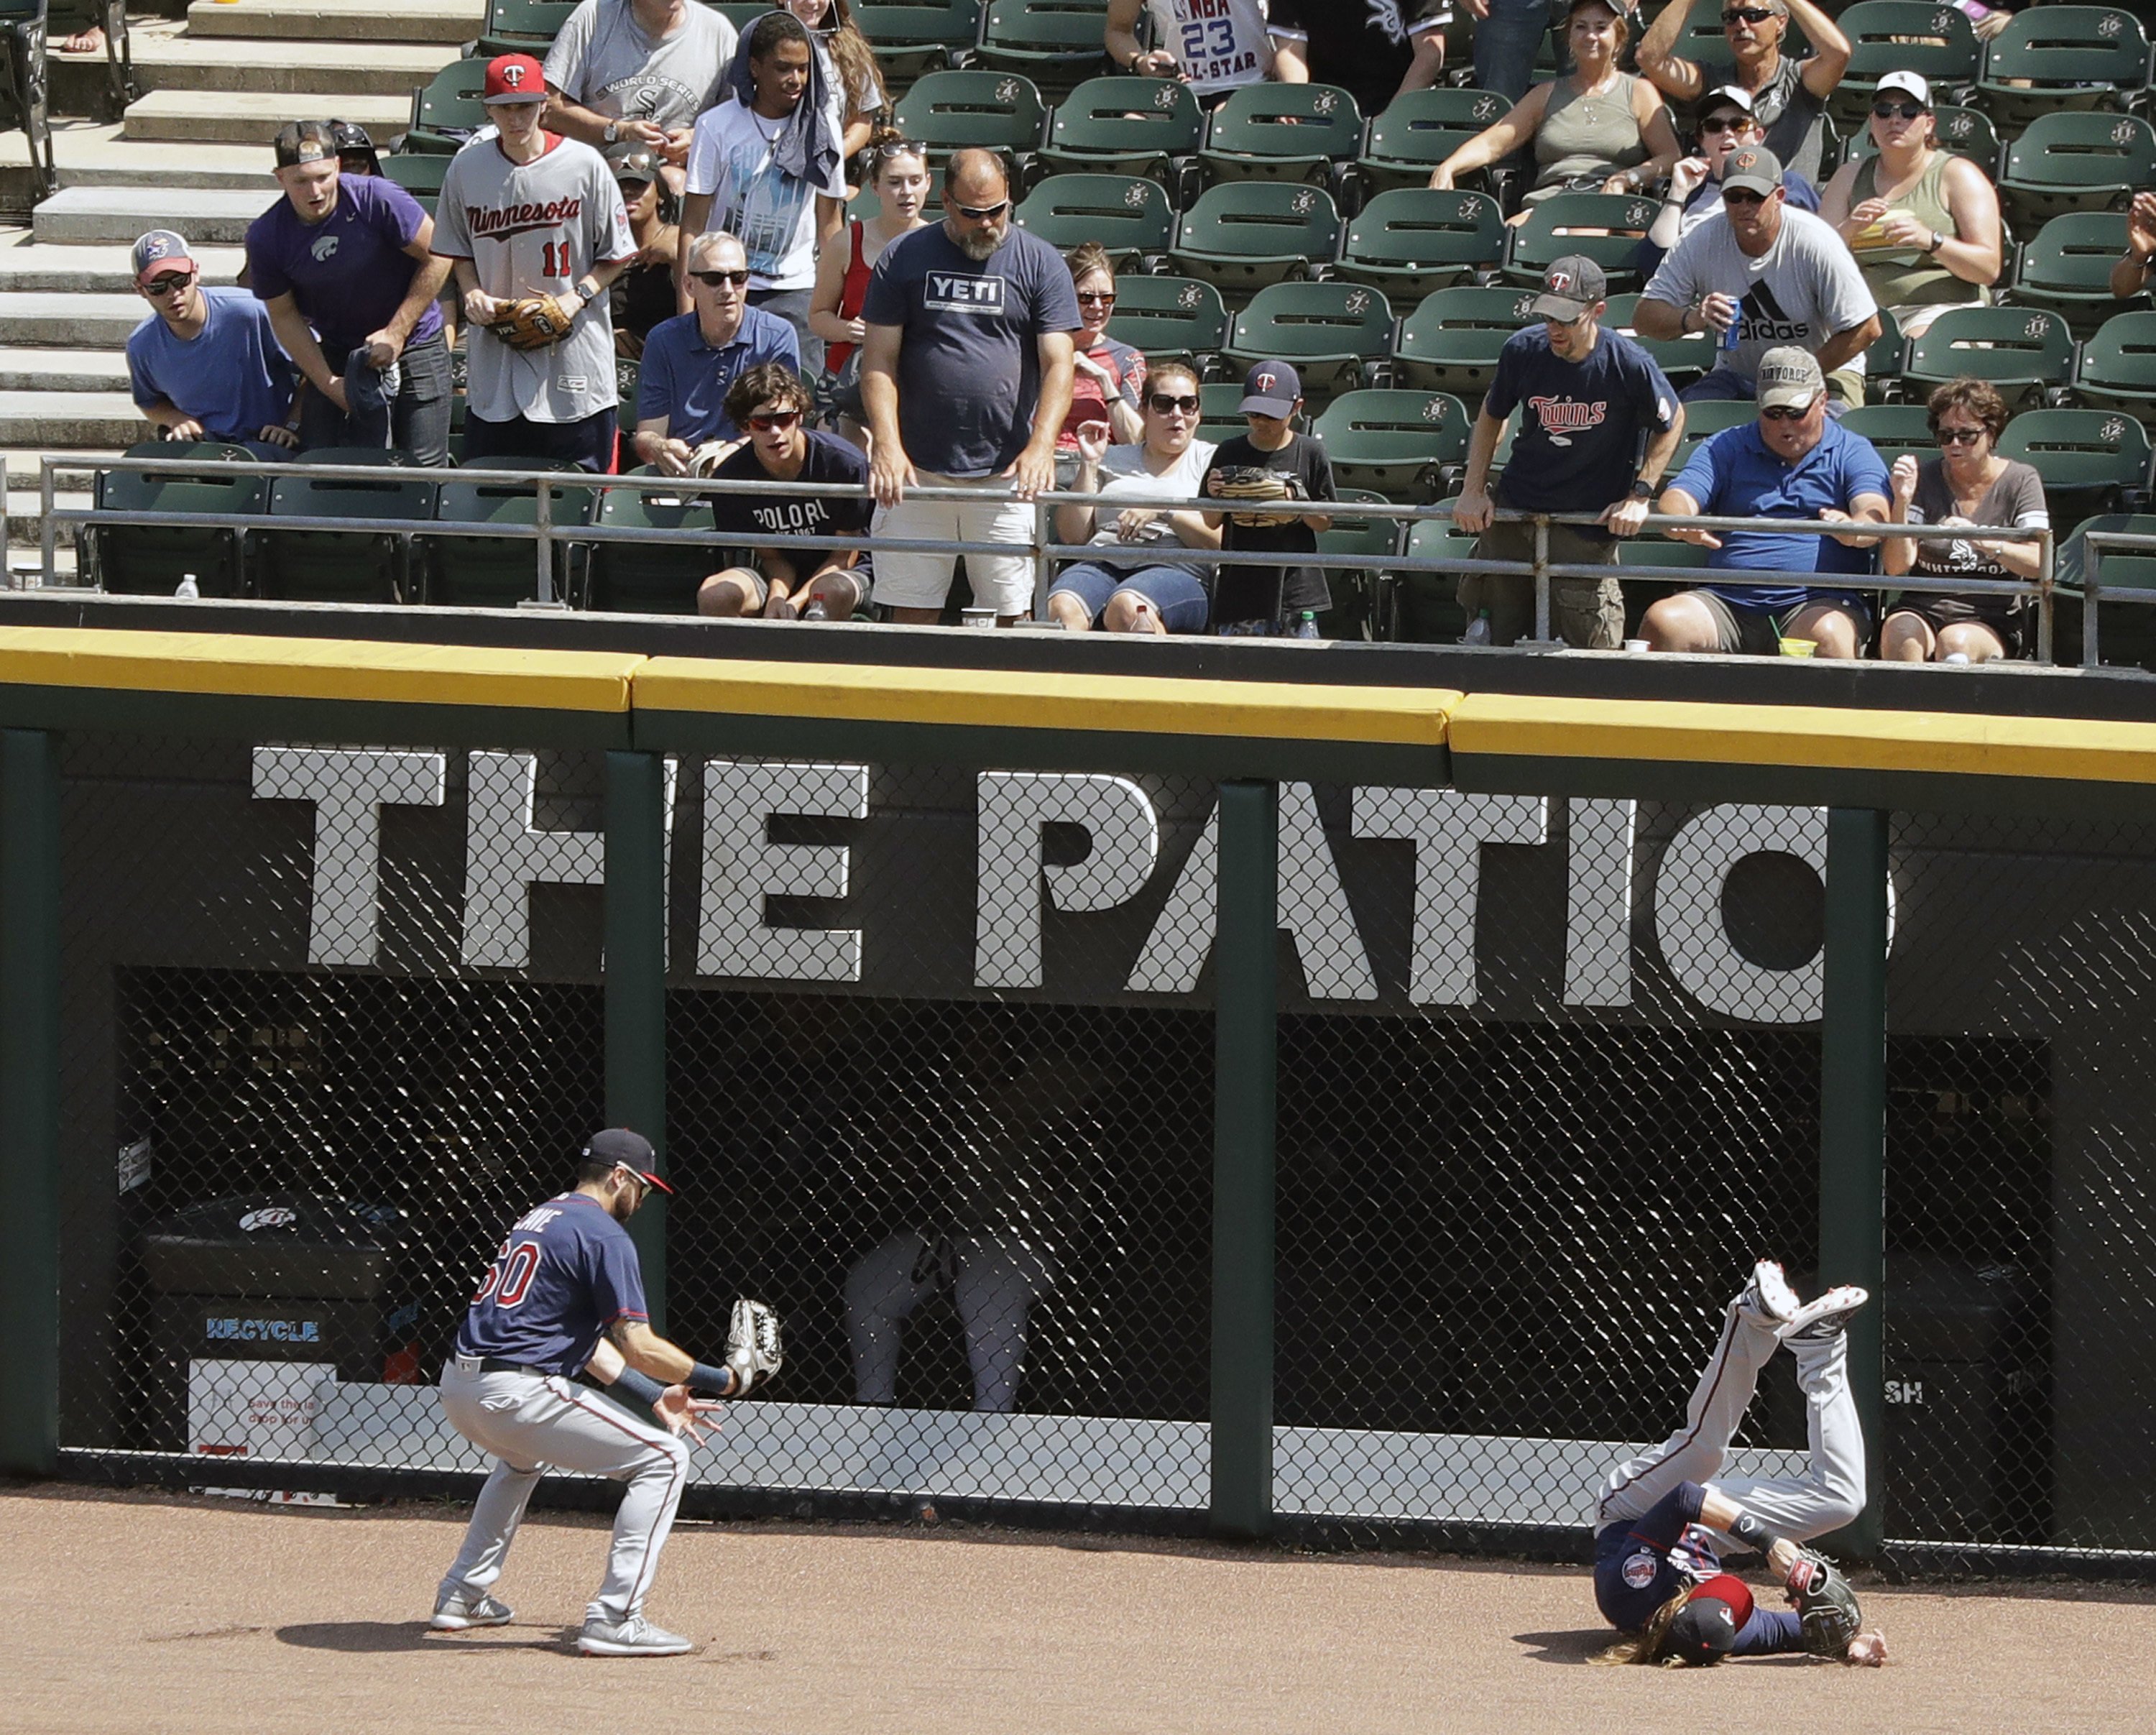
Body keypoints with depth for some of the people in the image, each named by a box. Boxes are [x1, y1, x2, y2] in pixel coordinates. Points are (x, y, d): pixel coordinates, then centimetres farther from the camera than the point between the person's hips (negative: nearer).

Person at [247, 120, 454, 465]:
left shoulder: (378, 200, -21)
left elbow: (437, 257, -12)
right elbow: (285, 316, -1)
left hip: (412, 343, -3)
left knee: (424, 473, -7)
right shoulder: (266, 238, -12)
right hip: (337, 354, 3)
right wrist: (328, 383, -10)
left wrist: (396, 333, -15)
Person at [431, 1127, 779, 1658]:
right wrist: (724, 1381, 1)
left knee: (523, 1458, 42)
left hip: (458, 1391, 9)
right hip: (517, 1394, -9)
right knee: (664, 1458, 0)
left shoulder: (536, 1221, 24)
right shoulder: (604, 1236, -5)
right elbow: (638, 1346, -11)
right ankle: (613, 1620, -7)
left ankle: (462, 1597, 38)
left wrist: (655, 1396, 26)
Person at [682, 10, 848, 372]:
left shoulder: (820, 128, 2)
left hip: (795, 289, 2)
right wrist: (686, 305, -8)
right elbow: (694, 223, -3)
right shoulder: (717, 125, -4)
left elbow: (828, 221, 10)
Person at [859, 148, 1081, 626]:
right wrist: (886, 444, -11)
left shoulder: (1042, 264, 5)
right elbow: (879, 361, 3)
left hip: (1006, 476, -1)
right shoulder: (904, 258, 6)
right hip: (917, 472, 1)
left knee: (1011, 613, -2)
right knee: (913, 613, 2)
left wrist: (1041, 446, -18)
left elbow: (1057, 365, -2)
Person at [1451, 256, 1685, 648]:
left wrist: (1639, 495, -5)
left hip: (1589, 524, -3)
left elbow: (1671, 422, 2)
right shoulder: (1522, 350, -8)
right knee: (1489, 637, 5)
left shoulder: (1629, 365, -16)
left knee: (1590, 644, -6)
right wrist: (1473, 491, 5)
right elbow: (1492, 416, 11)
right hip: (1513, 512, 3)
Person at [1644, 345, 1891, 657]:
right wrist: (1683, 524, -23)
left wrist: (1852, 529, -33)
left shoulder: (1852, 453, 11)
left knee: (1827, 635, -37)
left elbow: (1875, 517, -6)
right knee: (1662, 623, -26)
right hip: (1728, 601, 3)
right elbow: (1676, 501, 4)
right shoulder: (1726, 448, 18)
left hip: (1820, 599, -2)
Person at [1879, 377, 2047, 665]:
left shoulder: (2020, 481, 4)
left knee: (1954, 641, -35)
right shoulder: (1923, 479, 9)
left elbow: (2038, 563, -10)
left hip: (1992, 621, -1)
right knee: (1900, 637, -33)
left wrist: (1985, 543, -28)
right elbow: (1896, 567, -2)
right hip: (1923, 609, 1)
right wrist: (1902, 503, -18)